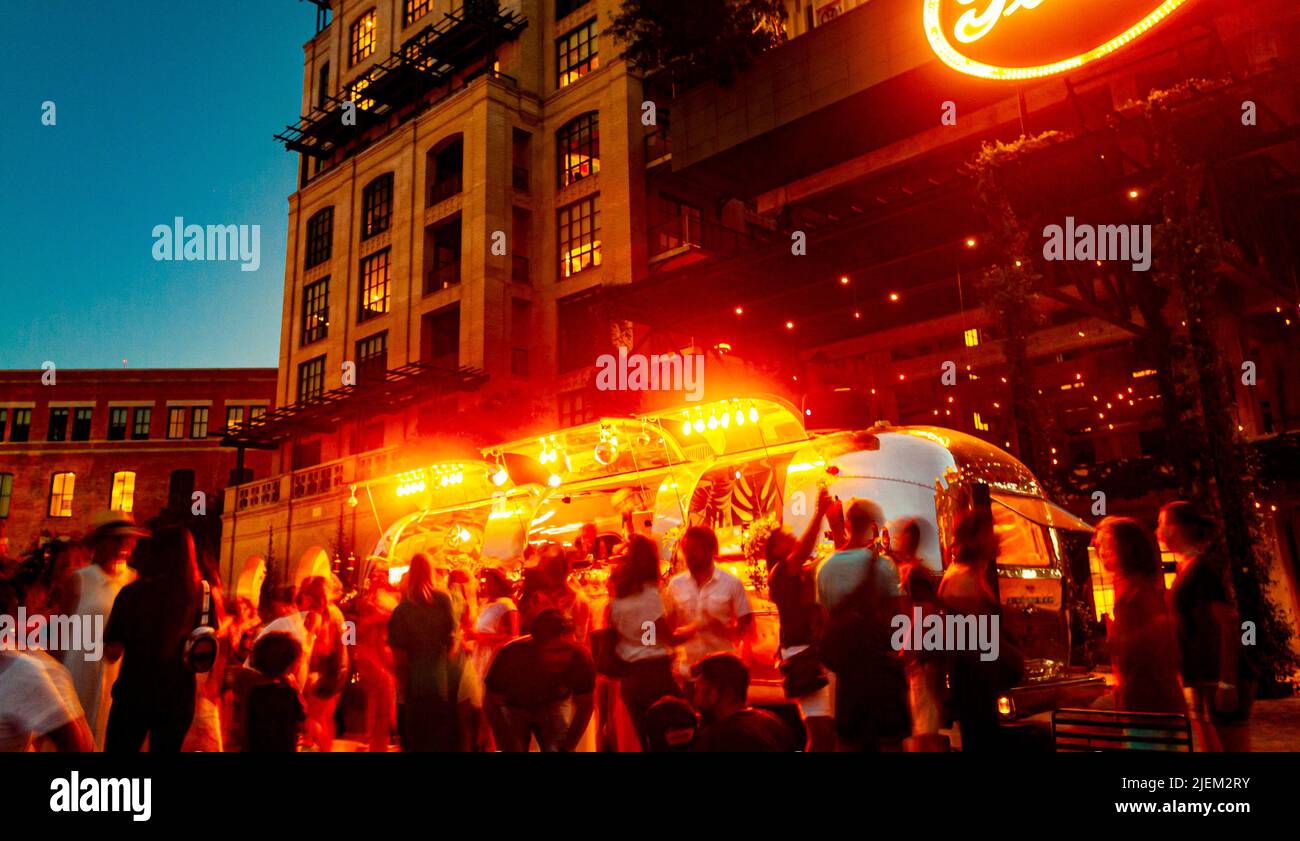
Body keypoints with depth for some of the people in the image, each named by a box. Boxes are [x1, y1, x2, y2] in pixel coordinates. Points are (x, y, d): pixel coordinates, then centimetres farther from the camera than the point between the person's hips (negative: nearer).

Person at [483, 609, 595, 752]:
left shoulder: (580, 657, -33)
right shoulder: (511, 655, -35)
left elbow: (585, 705, -14)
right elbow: (491, 703, -19)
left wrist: (567, 746, -15)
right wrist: (510, 747, -20)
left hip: (555, 705, 1)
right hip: (513, 707, -1)